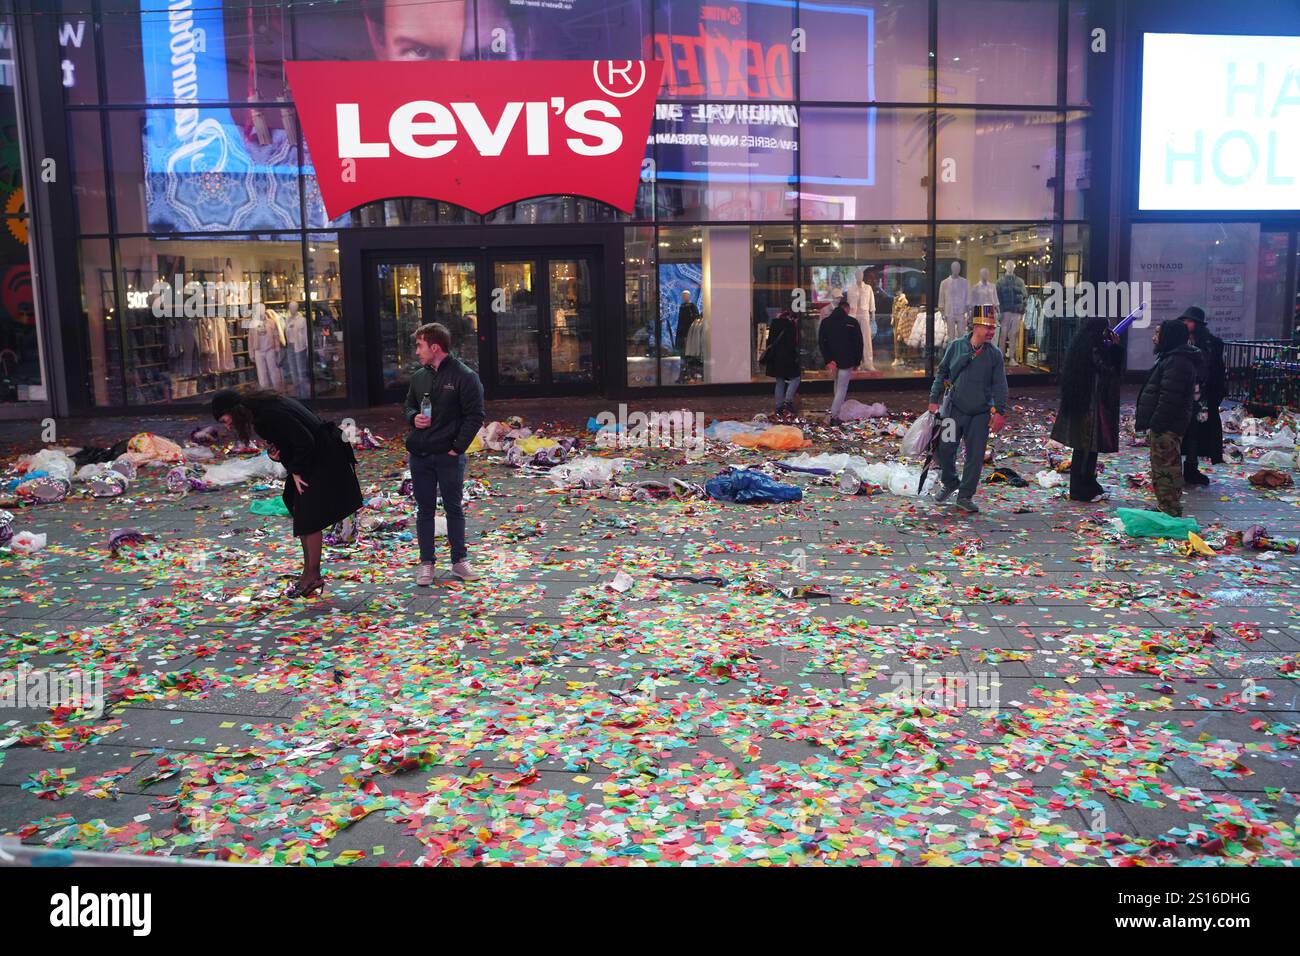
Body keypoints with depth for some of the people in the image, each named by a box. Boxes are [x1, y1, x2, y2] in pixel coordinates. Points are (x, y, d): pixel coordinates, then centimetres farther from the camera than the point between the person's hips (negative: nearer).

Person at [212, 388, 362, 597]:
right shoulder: (259, 409, 4)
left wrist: (296, 472, -15)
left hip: (322, 460, -10)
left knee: (308, 519, -6)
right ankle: (308, 572, 21)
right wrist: (273, 452, -6)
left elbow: (305, 442, -26)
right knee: (300, 515, 14)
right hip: (309, 462, 10)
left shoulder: (271, 413, -26)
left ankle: (313, 576, 4)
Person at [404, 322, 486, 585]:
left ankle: (459, 560, 19)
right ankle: (426, 563, 17)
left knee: (454, 509, 7)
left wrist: (457, 447, -13)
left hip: (449, 456, -5)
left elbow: (475, 416, -10)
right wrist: (413, 418, 1)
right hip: (419, 455, 5)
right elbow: (409, 405, 24)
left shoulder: (464, 376, -8)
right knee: (424, 510, 9)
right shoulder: (419, 376, 10)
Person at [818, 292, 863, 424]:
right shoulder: (852, 322, -5)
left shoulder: (825, 322, 3)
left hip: (832, 361, 4)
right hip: (847, 362, -4)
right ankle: (833, 415, -11)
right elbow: (858, 344, -4)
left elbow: (821, 343, -3)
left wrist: (828, 360, -6)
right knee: (842, 389, -1)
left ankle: (836, 413, 23)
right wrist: (857, 362, 5)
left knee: (837, 385, 22)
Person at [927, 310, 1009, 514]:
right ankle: (949, 483, 29)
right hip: (954, 409, 0)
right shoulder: (956, 346, 0)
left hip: (981, 413, 0)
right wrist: (934, 399, 5)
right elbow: (942, 373, 8)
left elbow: (1000, 385, 1)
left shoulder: (995, 354, 0)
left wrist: (1000, 412, -6)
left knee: (975, 455, 1)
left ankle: (965, 496, 13)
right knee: (944, 449, 0)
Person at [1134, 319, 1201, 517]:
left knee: (1166, 470, -6)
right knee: (1162, 469, 18)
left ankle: (1171, 512, -2)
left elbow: (1169, 399, -24)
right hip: (1164, 427, 11)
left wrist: (1154, 426, -22)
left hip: (1166, 428, -11)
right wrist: (1150, 424, 20)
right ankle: (1166, 509, 27)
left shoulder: (1176, 362, -18)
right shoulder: (1172, 358, 18)